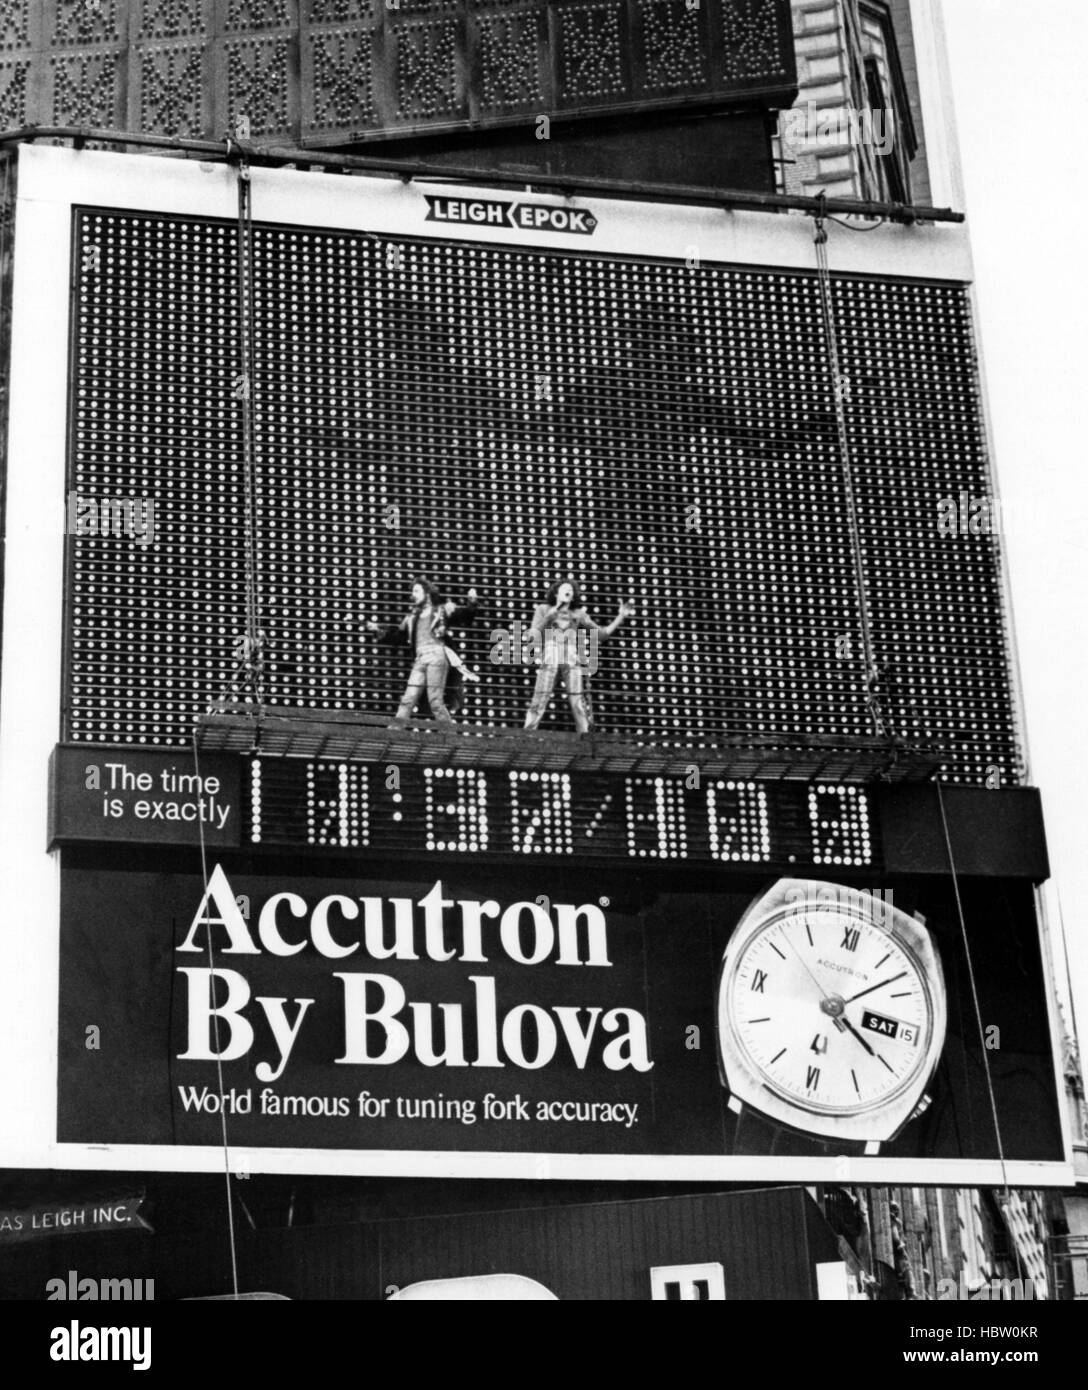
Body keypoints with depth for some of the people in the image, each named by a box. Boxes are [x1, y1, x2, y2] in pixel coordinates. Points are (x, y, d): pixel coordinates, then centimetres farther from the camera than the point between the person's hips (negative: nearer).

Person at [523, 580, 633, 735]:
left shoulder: (578, 614, 16)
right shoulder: (543, 610, 10)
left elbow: (603, 633, 17)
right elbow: (532, 635, -1)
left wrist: (621, 616, 10)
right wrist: (549, 616, -12)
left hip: (571, 661, 2)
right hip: (549, 659, -2)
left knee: (578, 704, -6)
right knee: (539, 703, -9)